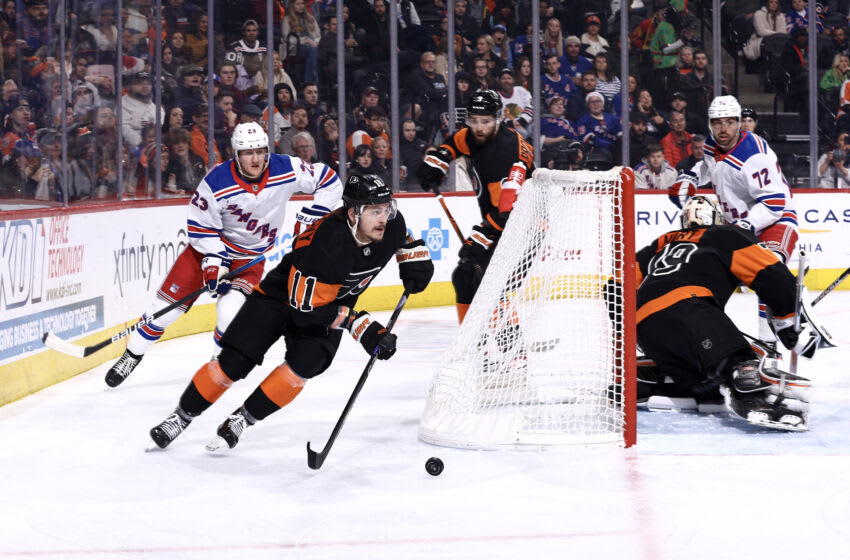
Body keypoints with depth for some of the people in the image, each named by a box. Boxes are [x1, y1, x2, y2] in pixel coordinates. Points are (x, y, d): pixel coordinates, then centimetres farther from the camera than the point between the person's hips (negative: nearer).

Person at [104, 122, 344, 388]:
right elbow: (200, 227, -16)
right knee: (168, 302, -2)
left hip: (250, 255, 1)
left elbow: (328, 181, -8)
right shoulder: (217, 184, -25)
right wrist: (213, 262, -23)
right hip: (210, 245, -1)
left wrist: (309, 218, -11)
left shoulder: (287, 170, -20)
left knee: (231, 312, -21)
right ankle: (132, 356, 17)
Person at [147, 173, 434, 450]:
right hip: (282, 296, -5)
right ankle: (182, 416, 12)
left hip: (329, 304, 5)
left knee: (304, 364, -21)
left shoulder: (390, 223, -18)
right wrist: (360, 325, -33)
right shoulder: (327, 243, -37)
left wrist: (415, 257, -7)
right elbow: (307, 305, -32)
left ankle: (241, 420, -6)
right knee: (233, 362, -9)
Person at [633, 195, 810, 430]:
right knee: (736, 360, -25)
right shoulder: (727, 235, 23)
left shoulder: (663, 242, 37)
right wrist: (787, 321, 22)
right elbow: (772, 273, 13)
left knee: (711, 384, 7)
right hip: (683, 305, -6)